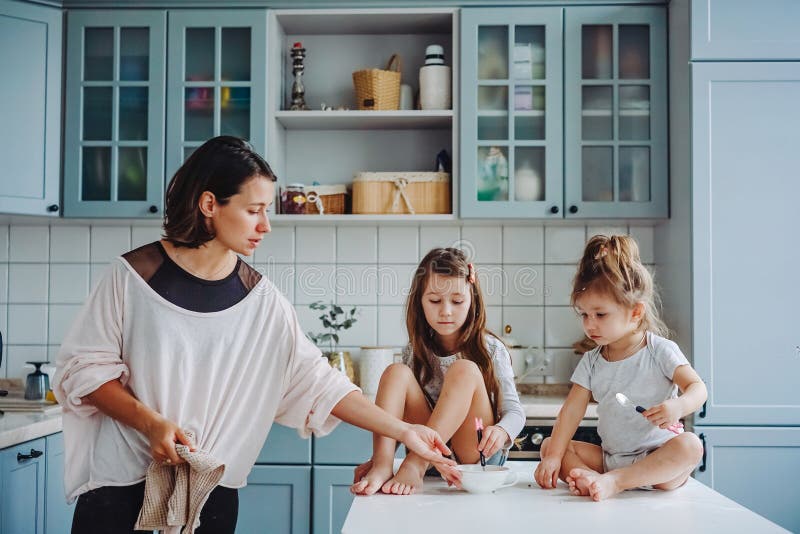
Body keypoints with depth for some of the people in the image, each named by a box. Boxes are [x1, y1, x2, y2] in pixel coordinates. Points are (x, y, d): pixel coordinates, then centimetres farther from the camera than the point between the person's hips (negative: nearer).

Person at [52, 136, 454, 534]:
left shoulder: (259, 298, 0)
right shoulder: (134, 275, -8)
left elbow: (316, 381, 0)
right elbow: (84, 367, -5)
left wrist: (402, 431, -5)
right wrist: (150, 423, -19)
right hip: (120, 485, -2)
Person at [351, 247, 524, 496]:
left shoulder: (490, 349, 1)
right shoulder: (414, 353, 8)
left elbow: (515, 411, -2)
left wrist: (501, 431, -27)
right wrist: (382, 457, -8)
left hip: (479, 457, -2)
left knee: (465, 370, -25)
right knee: (396, 372, -15)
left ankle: (415, 465, -36)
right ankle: (382, 466, -35)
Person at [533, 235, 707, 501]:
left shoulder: (660, 350, -6)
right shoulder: (591, 362, 4)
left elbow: (697, 387, -13)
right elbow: (572, 410, -2)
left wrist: (678, 406, -36)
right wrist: (553, 456, -13)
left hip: (658, 458, -4)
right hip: (610, 457, 4)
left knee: (689, 445, -34)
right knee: (548, 444, -7)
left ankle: (611, 481, -36)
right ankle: (596, 480, -34)